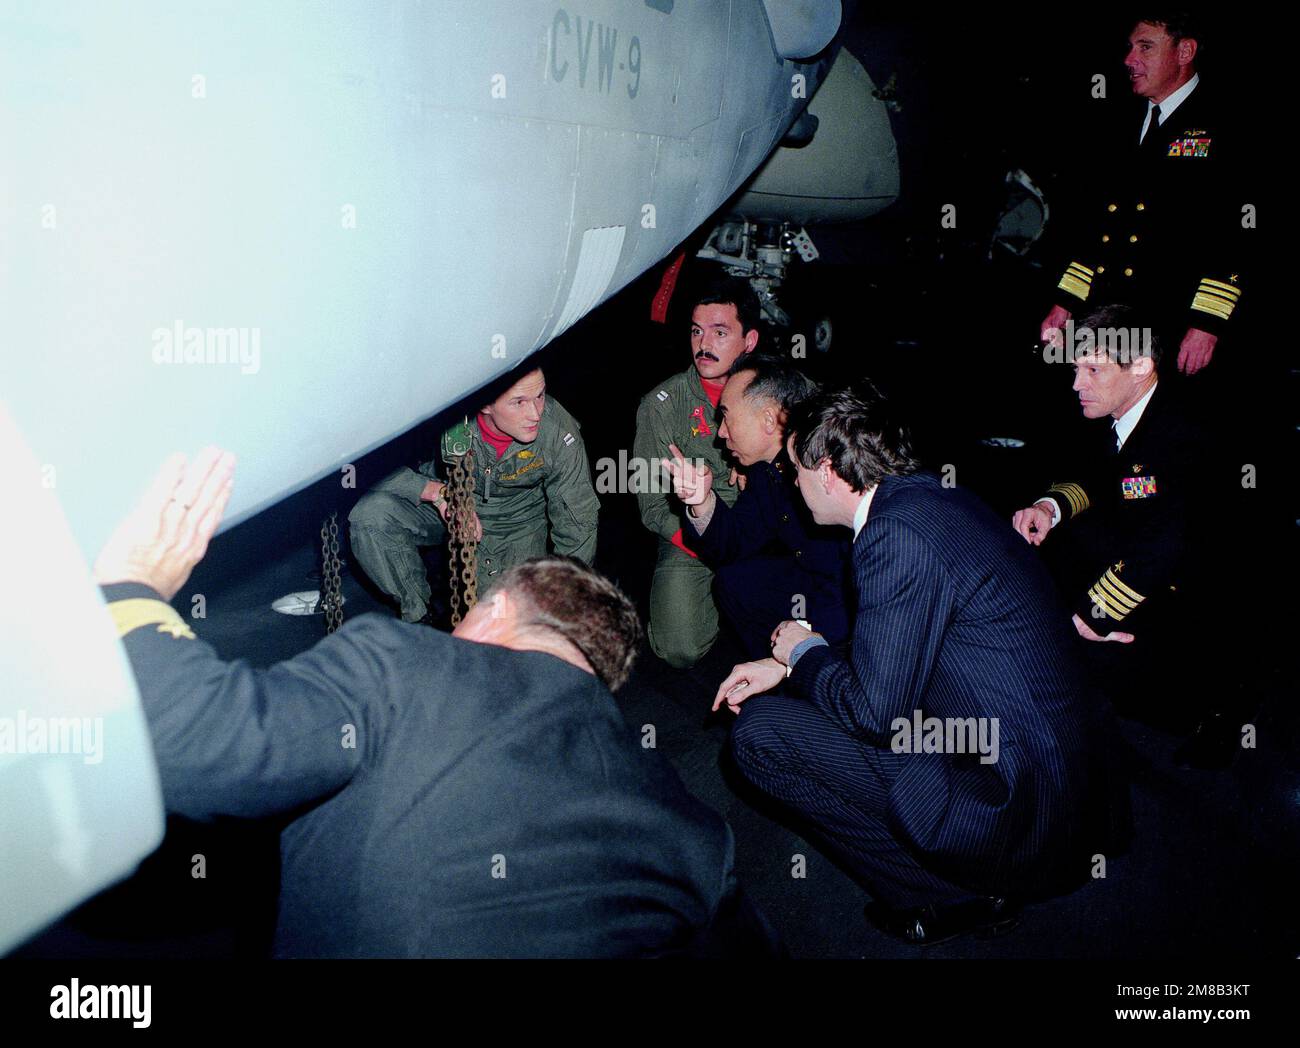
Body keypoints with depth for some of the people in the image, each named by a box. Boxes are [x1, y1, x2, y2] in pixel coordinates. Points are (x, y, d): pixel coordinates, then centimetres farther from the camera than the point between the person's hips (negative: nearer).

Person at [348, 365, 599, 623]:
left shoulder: (561, 434, -27)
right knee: (370, 514, -27)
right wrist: (439, 492, -34)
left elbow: (577, 526, -15)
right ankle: (417, 615, -5)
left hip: (516, 526, 0)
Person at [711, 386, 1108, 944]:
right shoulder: (934, 497, 8)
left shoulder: (897, 533, -22)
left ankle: (946, 896, 2)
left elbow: (875, 714, -20)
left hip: (1010, 813, -10)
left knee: (760, 730, -10)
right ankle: (973, 880, 17)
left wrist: (804, 652, -1)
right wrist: (787, 667, 16)